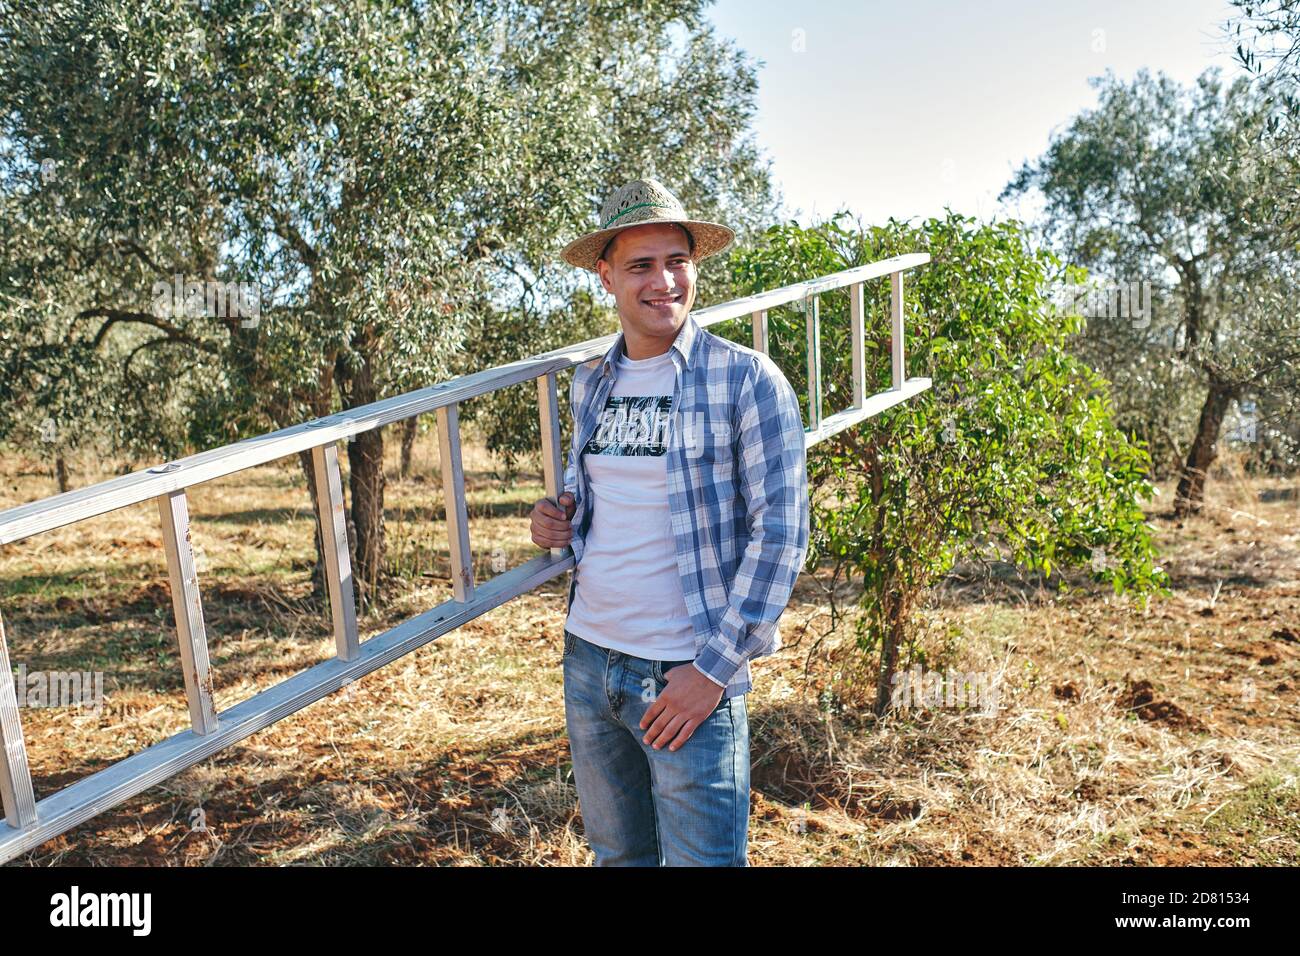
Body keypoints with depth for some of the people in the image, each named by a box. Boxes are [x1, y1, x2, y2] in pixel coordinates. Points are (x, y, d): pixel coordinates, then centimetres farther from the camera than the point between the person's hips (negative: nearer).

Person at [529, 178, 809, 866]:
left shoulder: (745, 380, -10)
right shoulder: (589, 383, 7)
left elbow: (780, 533, -13)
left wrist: (714, 669, -16)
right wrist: (559, 516, -1)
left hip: (686, 676, -5)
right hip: (588, 656, 6)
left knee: (702, 857, 6)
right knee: (616, 853, 21)